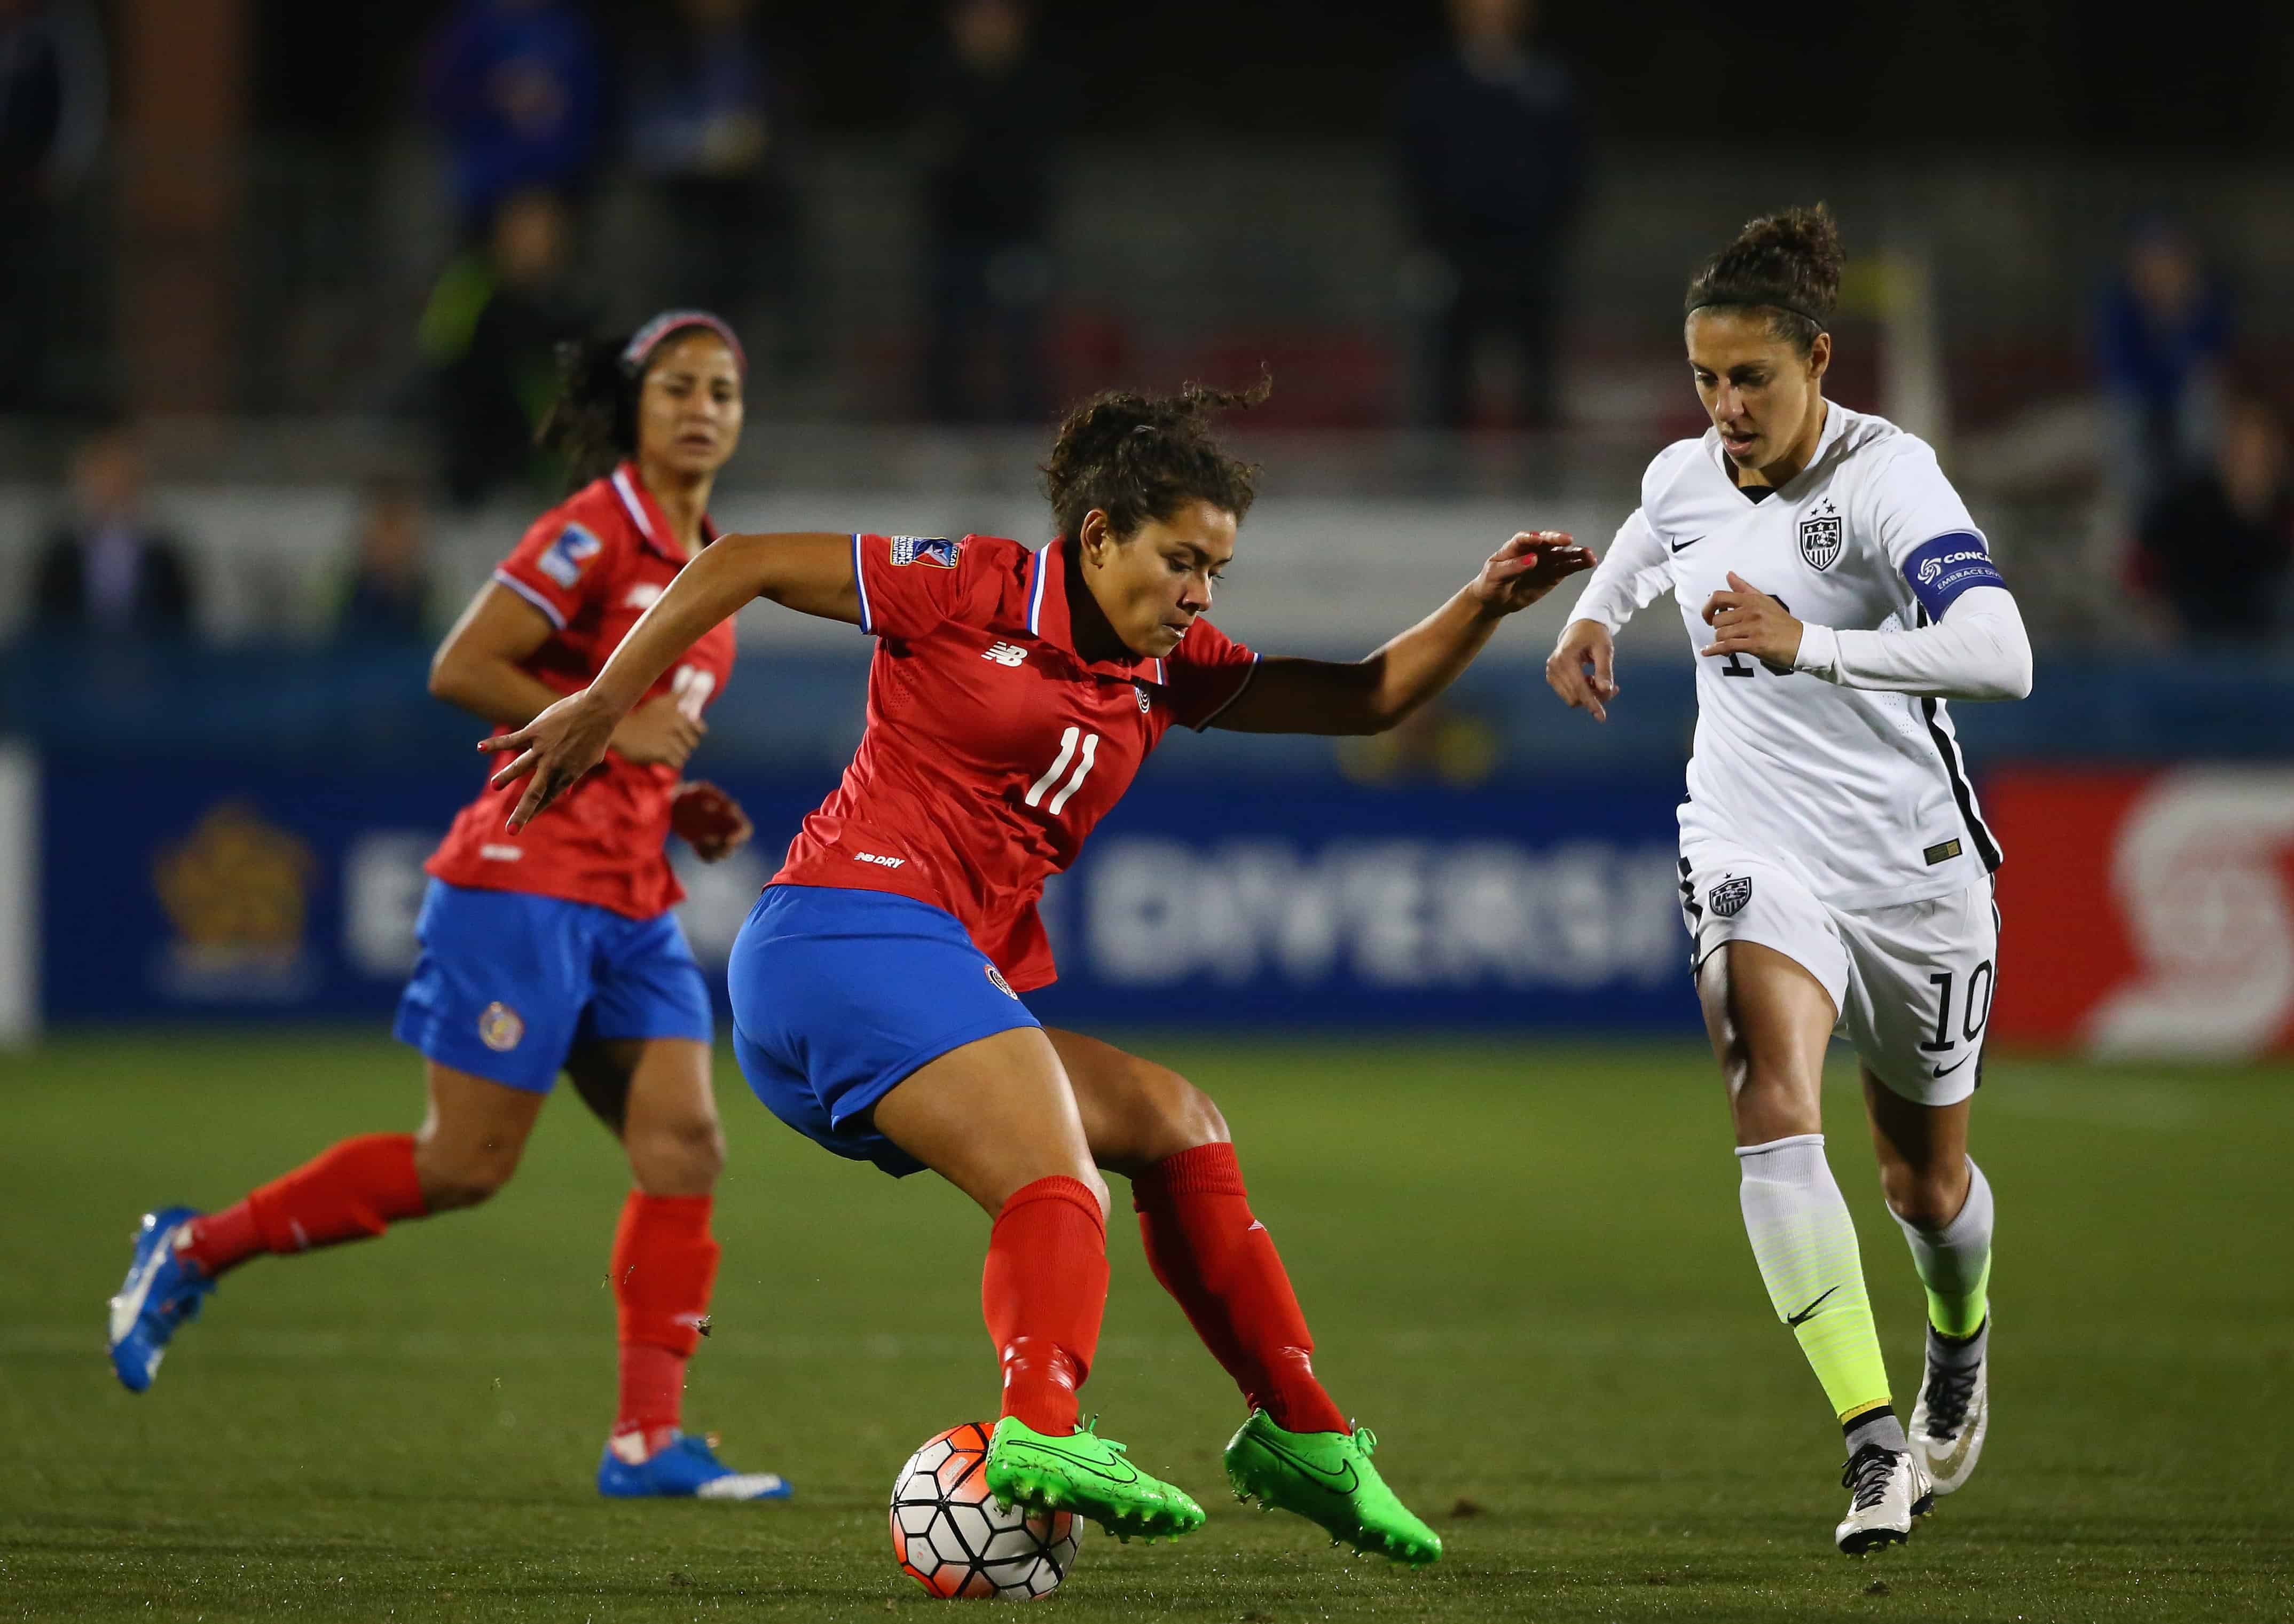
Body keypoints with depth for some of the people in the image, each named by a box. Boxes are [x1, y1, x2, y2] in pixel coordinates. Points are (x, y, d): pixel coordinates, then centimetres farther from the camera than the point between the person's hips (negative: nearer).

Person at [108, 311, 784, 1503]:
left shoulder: (704, 563, 15)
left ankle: (646, 1439, -6)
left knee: (684, 1143, -6)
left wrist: (678, 806, 9)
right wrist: (612, 731, -17)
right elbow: (461, 671, -16)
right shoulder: (594, 533, -11)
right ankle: (195, 1249, 10)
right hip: (529, 879, -8)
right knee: (464, 1165, -6)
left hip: (629, 903, 8)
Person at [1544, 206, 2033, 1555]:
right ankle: (1875, 1445, -29)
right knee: (1774, 1109, -25)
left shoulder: (1887, 478, -19)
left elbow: (2000, 656, -35)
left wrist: (1809, 644, -44)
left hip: (1915, 866, -3)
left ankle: (1961, 1345, 51)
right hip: (1756, 856, 3)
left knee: (1926, 1179, 14)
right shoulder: (1684, 478, -1)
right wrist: (1593, 619, 6)